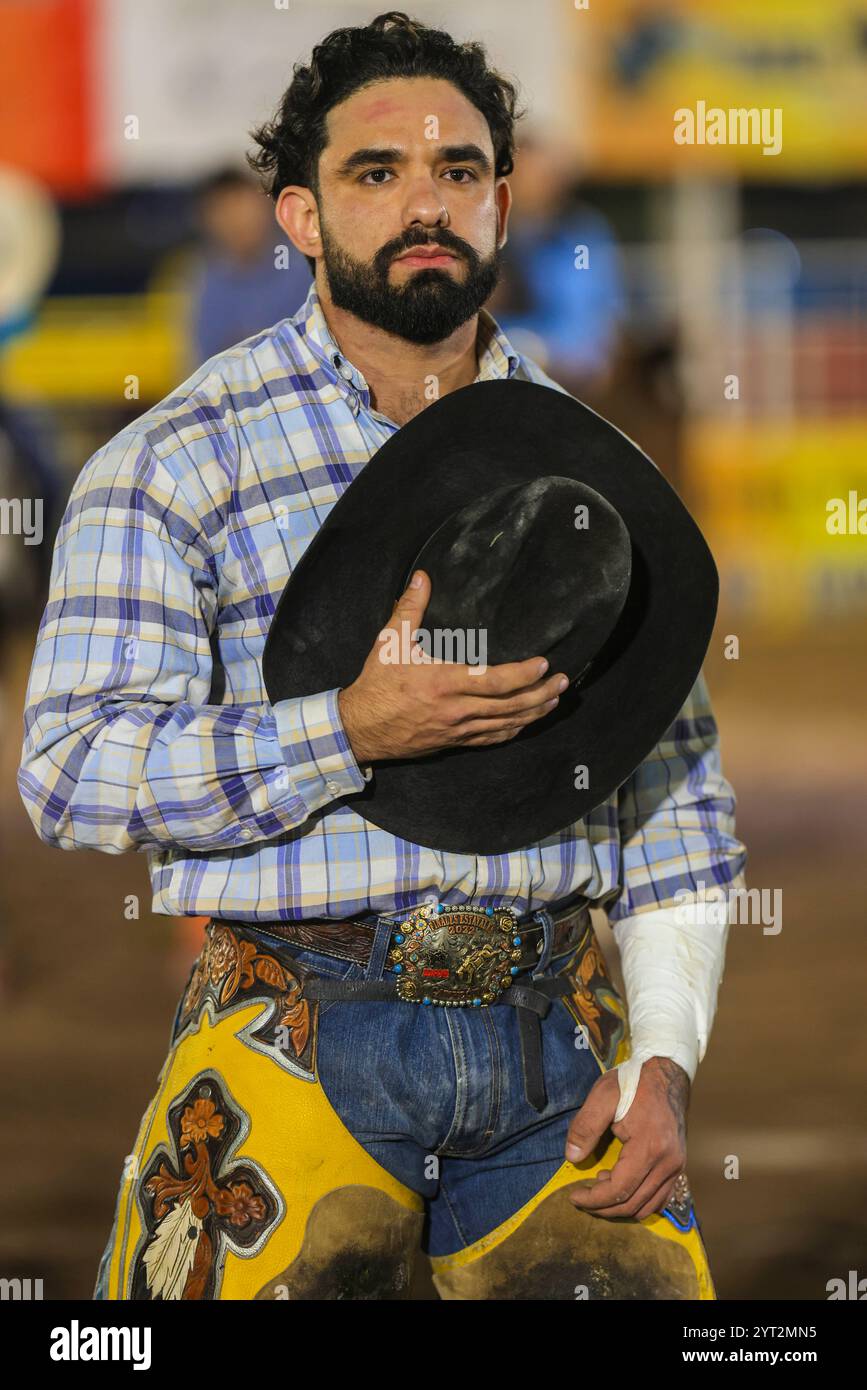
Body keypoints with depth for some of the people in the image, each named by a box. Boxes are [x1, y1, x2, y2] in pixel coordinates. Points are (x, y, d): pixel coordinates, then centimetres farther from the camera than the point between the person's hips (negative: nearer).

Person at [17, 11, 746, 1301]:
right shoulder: (178, 459, -1)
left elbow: (678, 791, 14)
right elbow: (72, 771, -9)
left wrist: (663, 1063, 3)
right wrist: (354, 729, -20)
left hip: (558, 1048, 4)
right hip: (300, 1040, -3)